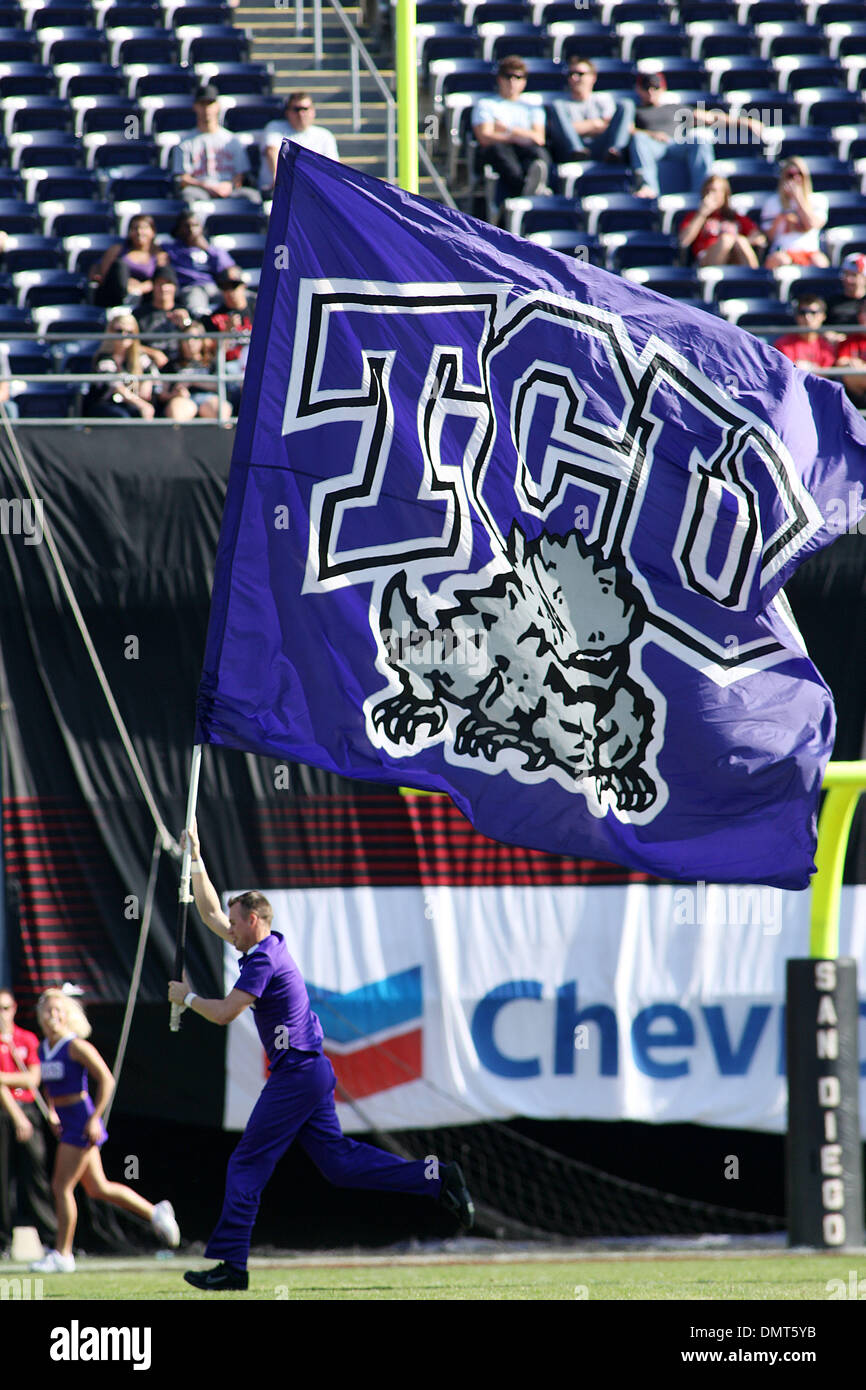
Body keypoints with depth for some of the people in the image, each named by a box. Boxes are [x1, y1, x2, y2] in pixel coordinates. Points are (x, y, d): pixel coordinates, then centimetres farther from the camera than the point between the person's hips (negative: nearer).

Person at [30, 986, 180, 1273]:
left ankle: (62, 1254, 0)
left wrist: (95, 1118, -18)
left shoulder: (76, 1047, -14)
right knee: (98, 1188, 13)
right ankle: (155, 1213, 27)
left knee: (62, 1187, -8)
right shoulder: (43, 1048, 9)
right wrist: (52, 1112, 14)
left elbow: (106, 1080, -16)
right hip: (66, 1121, 8)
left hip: (82, 1118, -8)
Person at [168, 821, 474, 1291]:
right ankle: (437, 1179, 2)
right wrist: (196, 859, 24)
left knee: (247, 1164, -7)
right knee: (338, 1161, 7)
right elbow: (211, 913, 27)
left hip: (297, 1073, -10)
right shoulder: (265, 947, 15)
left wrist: (186, 997, -2)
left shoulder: (264, 958, -13)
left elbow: (224, 1013, -19)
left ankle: (230, 1264, -8)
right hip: (310, 1072, 10)